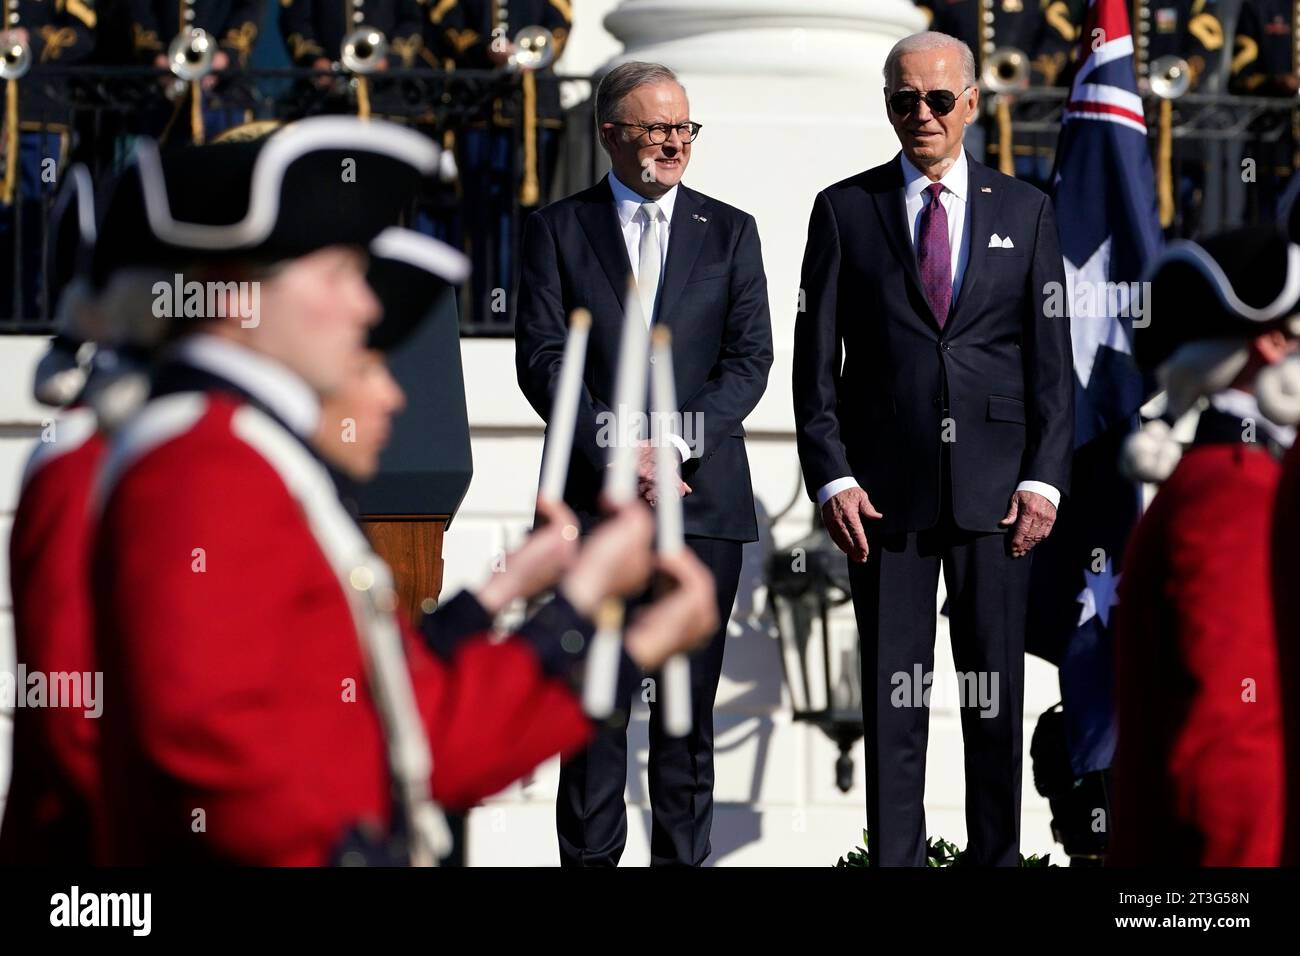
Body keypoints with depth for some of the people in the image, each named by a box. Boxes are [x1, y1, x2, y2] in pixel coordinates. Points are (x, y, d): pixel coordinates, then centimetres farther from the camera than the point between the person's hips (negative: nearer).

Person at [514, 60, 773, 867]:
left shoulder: (729, 232, 12)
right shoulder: (557, 229, 8)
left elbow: (750, 359, 3)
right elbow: (542, 359, -1)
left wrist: (678, 444, -11)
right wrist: (615, 450, -12)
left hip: (703, 494, 1)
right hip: (594, 497, -1)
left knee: (690, 700, 2)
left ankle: (684, 856, 6)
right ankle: (589, 858, 2)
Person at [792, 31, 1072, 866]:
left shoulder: (1025, 212, 9)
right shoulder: (844, 211, 6)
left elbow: (1051, 358, 7)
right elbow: (817, 359, 5)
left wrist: (1044, 478, -3)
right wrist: (831, 477, -5)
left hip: (996, 486, 1)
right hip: (885, 488, -1)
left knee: (997, 691, 4)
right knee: (891, 694, 1)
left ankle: (997, 855, 11)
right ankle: (895, 856, 5)